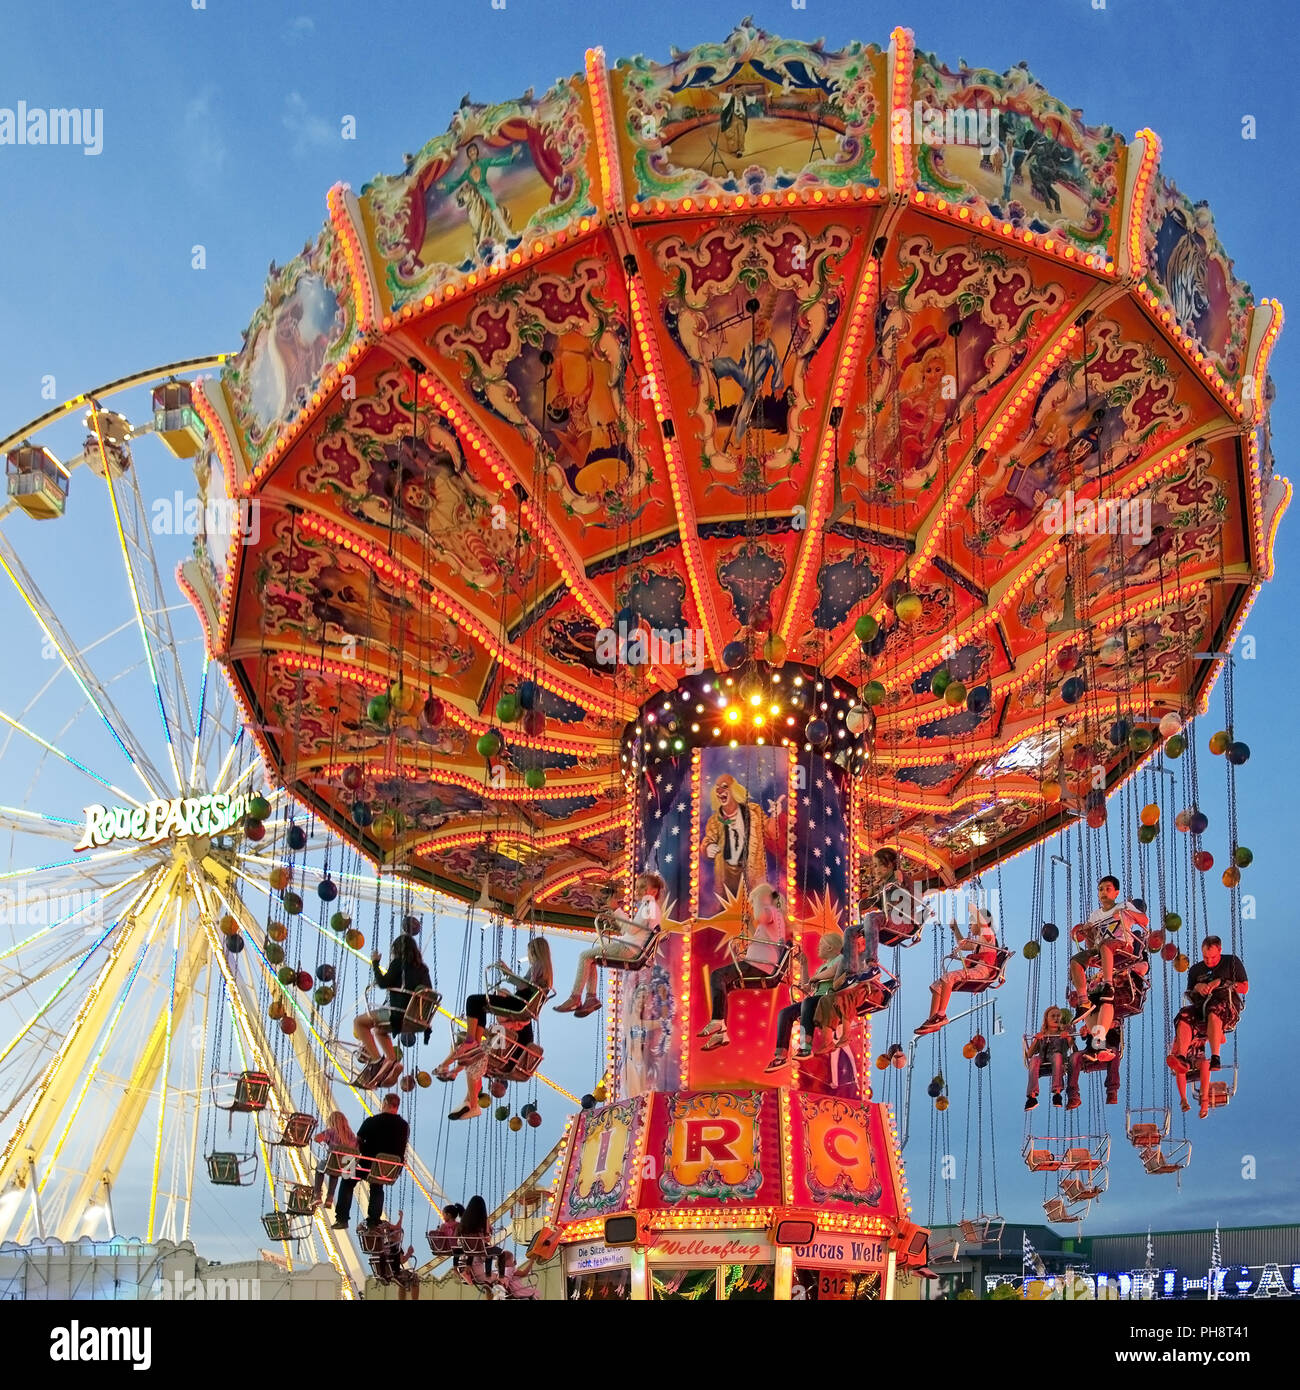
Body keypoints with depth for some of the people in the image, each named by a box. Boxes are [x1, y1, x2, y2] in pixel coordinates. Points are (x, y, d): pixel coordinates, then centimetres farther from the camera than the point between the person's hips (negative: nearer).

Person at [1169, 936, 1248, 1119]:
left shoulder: (1232, 962, 16)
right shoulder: (1196, 970, 24)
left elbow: (1245, 988, 9)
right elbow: (1190, 997, 22)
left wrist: (1221, 983, -4)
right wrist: (1197, 988, 0)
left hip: (1229, 1009, -4)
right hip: (1201, 1008, 4)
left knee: (1214, 1010, -40)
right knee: (1184, 1016, -29)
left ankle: (1215, 1057, -53)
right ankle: (1181, 1058, -47)